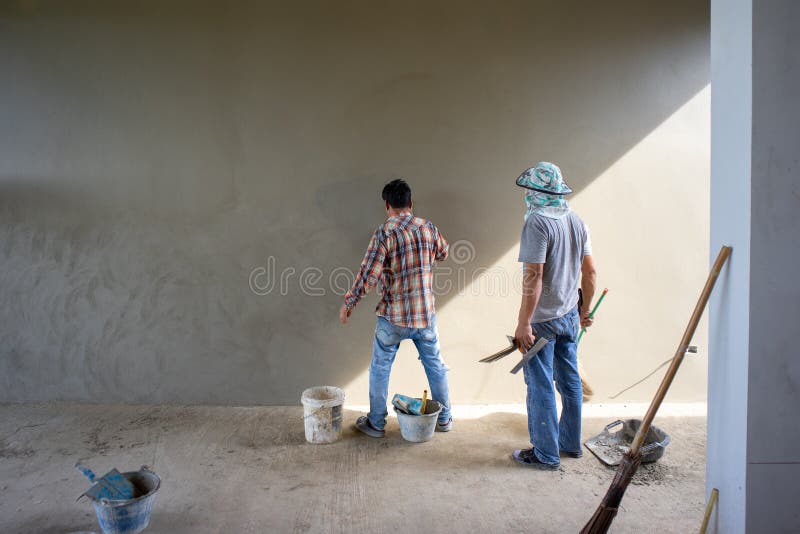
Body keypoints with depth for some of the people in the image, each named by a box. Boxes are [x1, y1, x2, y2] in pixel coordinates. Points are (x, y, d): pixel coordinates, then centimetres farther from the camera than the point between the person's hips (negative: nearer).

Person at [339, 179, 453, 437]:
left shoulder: (385, 232, -14)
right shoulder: (429, 227, 0)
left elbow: (368, 274, -18)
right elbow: (443, 253, 20)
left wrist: (348, 304, -7)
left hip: (393, 316, -4)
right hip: (425, 313, 4)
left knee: (380, 368, 12)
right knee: (435, 365, 18)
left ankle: (376, 423, 22)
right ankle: (444, 418, 29)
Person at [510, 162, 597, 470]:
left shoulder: (538, 222, -18)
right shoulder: (576, 220, 6)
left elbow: (534, 276, -23)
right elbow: (589, 271, 10)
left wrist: (523, 323, -20)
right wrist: (585, 309, 21)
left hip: (542, 318, -8)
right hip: (569, 316, 8)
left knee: (540, 386, 3)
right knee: (569, 380, 17)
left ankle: (546, 454, 13)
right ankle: (570, 443, 31)